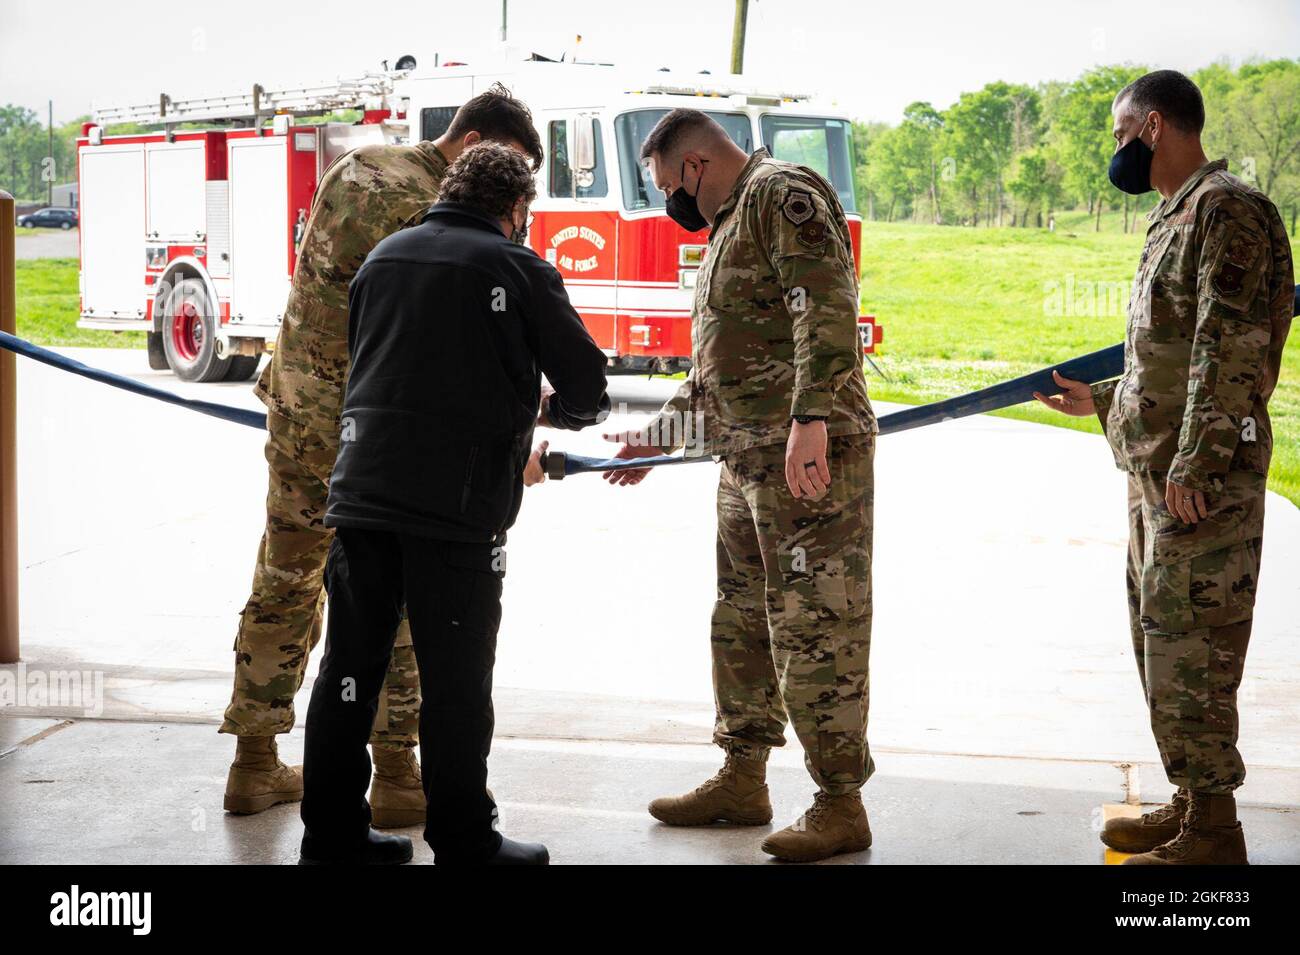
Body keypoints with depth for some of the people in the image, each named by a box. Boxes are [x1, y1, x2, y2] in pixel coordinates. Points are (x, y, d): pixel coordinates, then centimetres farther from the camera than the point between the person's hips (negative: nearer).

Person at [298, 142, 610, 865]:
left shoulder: (386, 256, 15)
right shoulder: (520, 270, -2)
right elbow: (588, 388, -3)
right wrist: (552, 411, 20)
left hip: (362, 487, 5)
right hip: (458, 503, -5)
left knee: (352, 665, 11)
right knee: (455, 679, 2)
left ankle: (333, 833, 18)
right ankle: (464, 845, 9)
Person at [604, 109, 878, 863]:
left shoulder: (781, 195, -8)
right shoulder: (730, 224, 23)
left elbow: (827, 307, -24)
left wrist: (810, 418, -33)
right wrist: (658, 437, 31)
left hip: (810, 459, -11)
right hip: (749, 461, 11)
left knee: (814, 630, -7)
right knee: (741, 624, 16)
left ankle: (841, 806, 1)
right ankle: (743, 780, 27)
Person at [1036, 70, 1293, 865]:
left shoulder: (1226, 210, -13)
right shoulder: (1175, 219, 17)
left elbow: (1229, 350, -21)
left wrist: (1194, 462, -24)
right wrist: (1102, 400, 29)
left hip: (1204, 476, -10)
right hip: (1156, 468, 10)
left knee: (1188, 642, -7)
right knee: (1160, 636, 16)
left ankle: (1212, 832, 0)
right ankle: (1190, 804, 26)